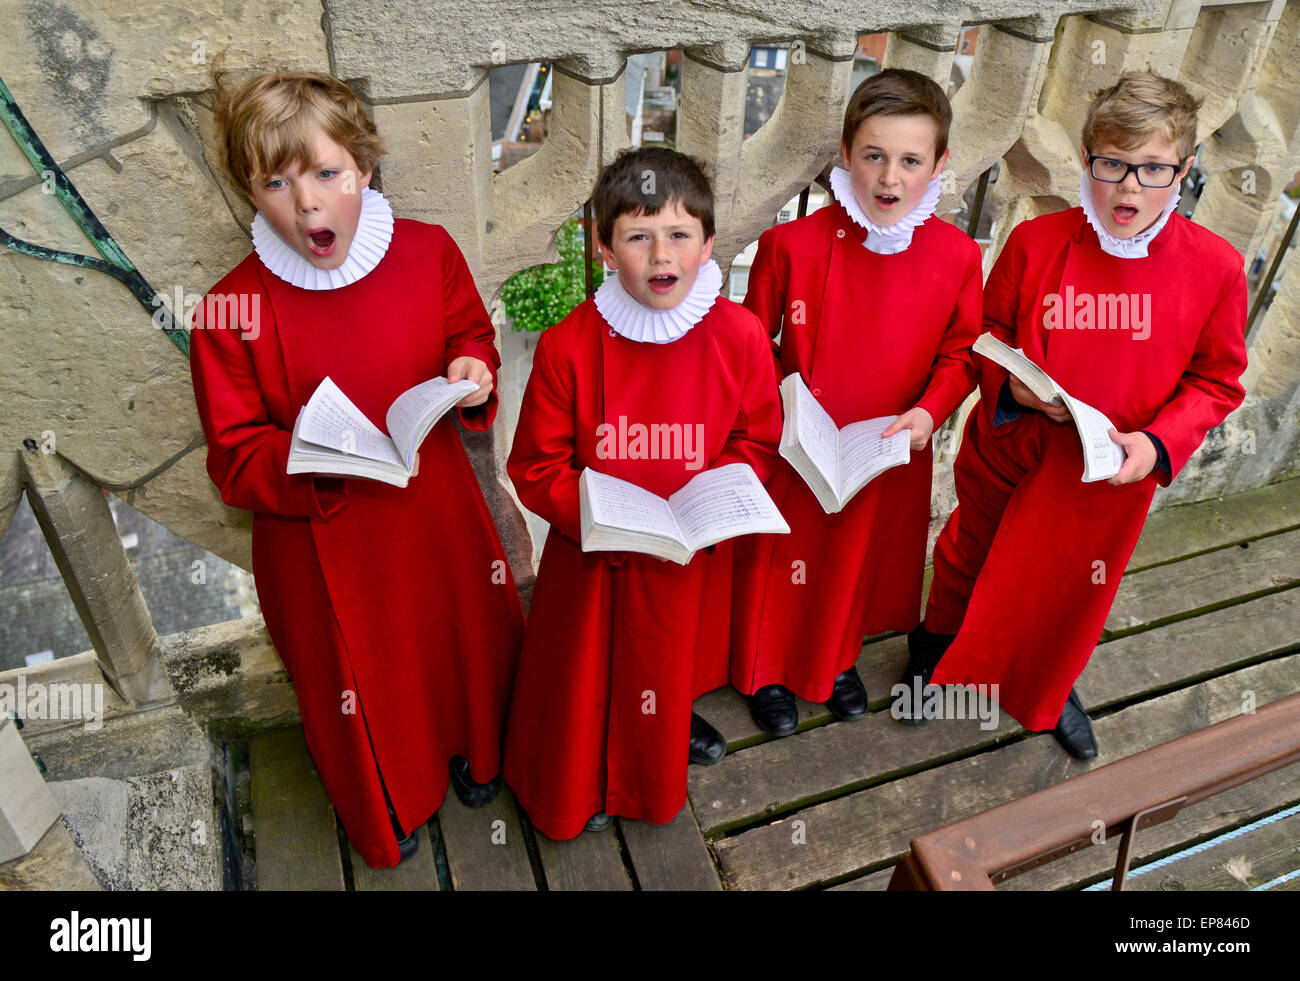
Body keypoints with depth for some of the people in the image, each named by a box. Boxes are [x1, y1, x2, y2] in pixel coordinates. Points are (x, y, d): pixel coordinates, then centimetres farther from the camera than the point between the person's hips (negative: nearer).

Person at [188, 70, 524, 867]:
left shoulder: (429, 253, -11)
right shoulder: (232, 313, -18)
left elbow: (472, 335, 8)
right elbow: (236, 458, -12)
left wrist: (475, 372, -14)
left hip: (438, 513, 3)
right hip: (323, 541, -2)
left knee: (467, 638, 24)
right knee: (363, 681, 18)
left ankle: (472, 752, 59)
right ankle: (385, 803, 51)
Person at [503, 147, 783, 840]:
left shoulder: (739, 336, -13)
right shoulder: (568, 345, -19)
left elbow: (756, 442, -1)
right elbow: (536, 466, -11)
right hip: (594, 552, -2)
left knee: (672, 657, 26)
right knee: (586, 672, 16)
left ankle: (675, 727, 61)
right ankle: (581, 785, 46)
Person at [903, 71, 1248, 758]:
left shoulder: (1214, 266, -13)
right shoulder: (1035, 242, -14)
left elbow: (1216, 380, -3)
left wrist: (1158, 442, -19)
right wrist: (1010, 384, -20)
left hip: (1112, 478, 1)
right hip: (1006, 457, 0)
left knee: (1076, 592, 20)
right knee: (971, 556, 22)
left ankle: (1047, 692, 52)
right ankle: (936, 650, 53)